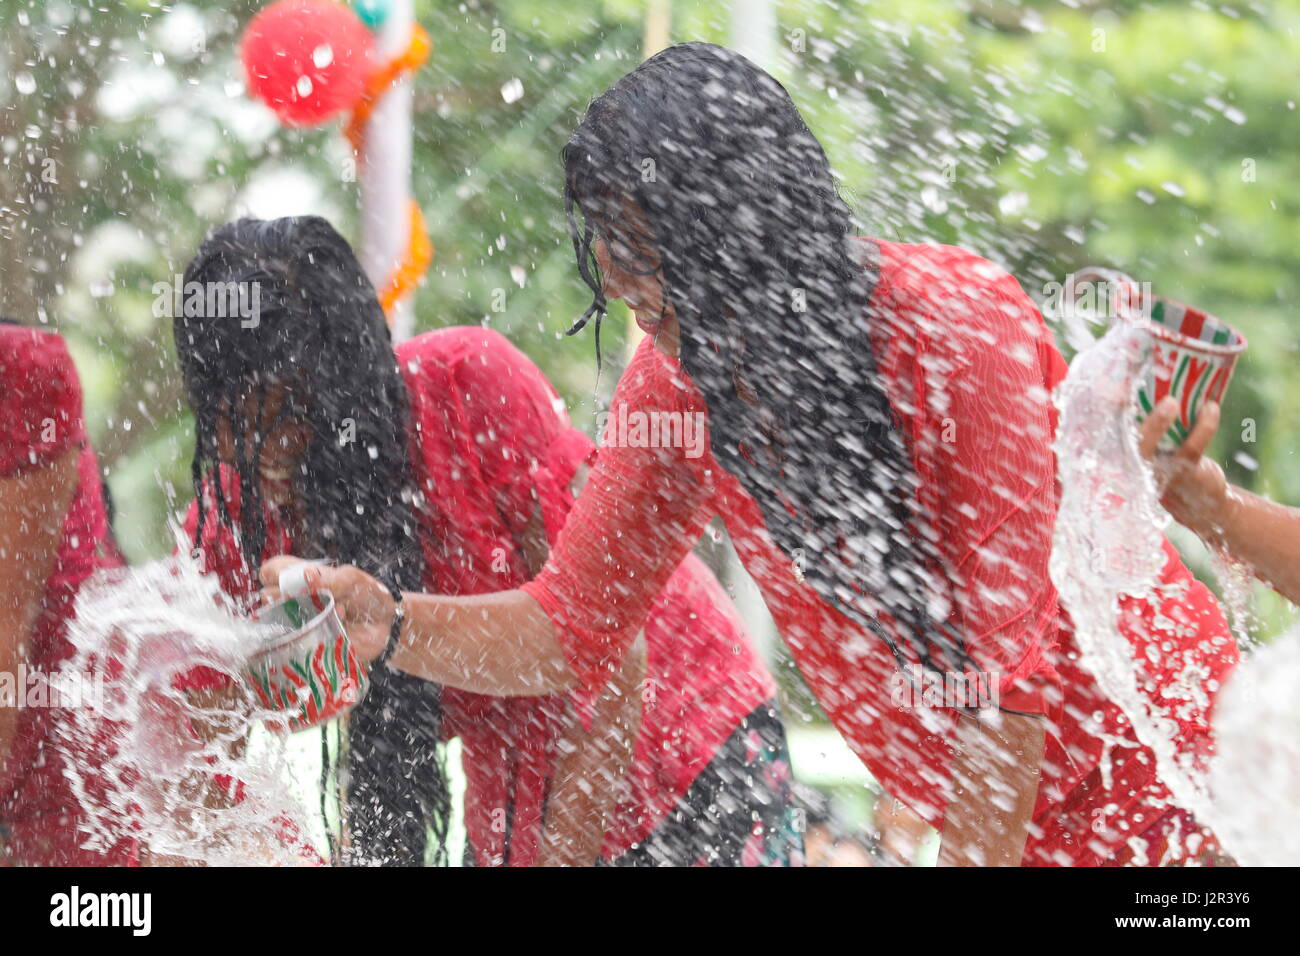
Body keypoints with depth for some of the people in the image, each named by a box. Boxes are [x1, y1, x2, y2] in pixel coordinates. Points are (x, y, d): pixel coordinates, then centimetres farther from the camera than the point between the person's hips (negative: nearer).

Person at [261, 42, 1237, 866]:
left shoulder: (960, 329, -26)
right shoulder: (676, 378, -8)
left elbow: (1007, 662, -24)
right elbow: (569, 632, -2)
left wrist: (978, 852, -22)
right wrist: (391, 623, -19)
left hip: (1155, 772, -5)